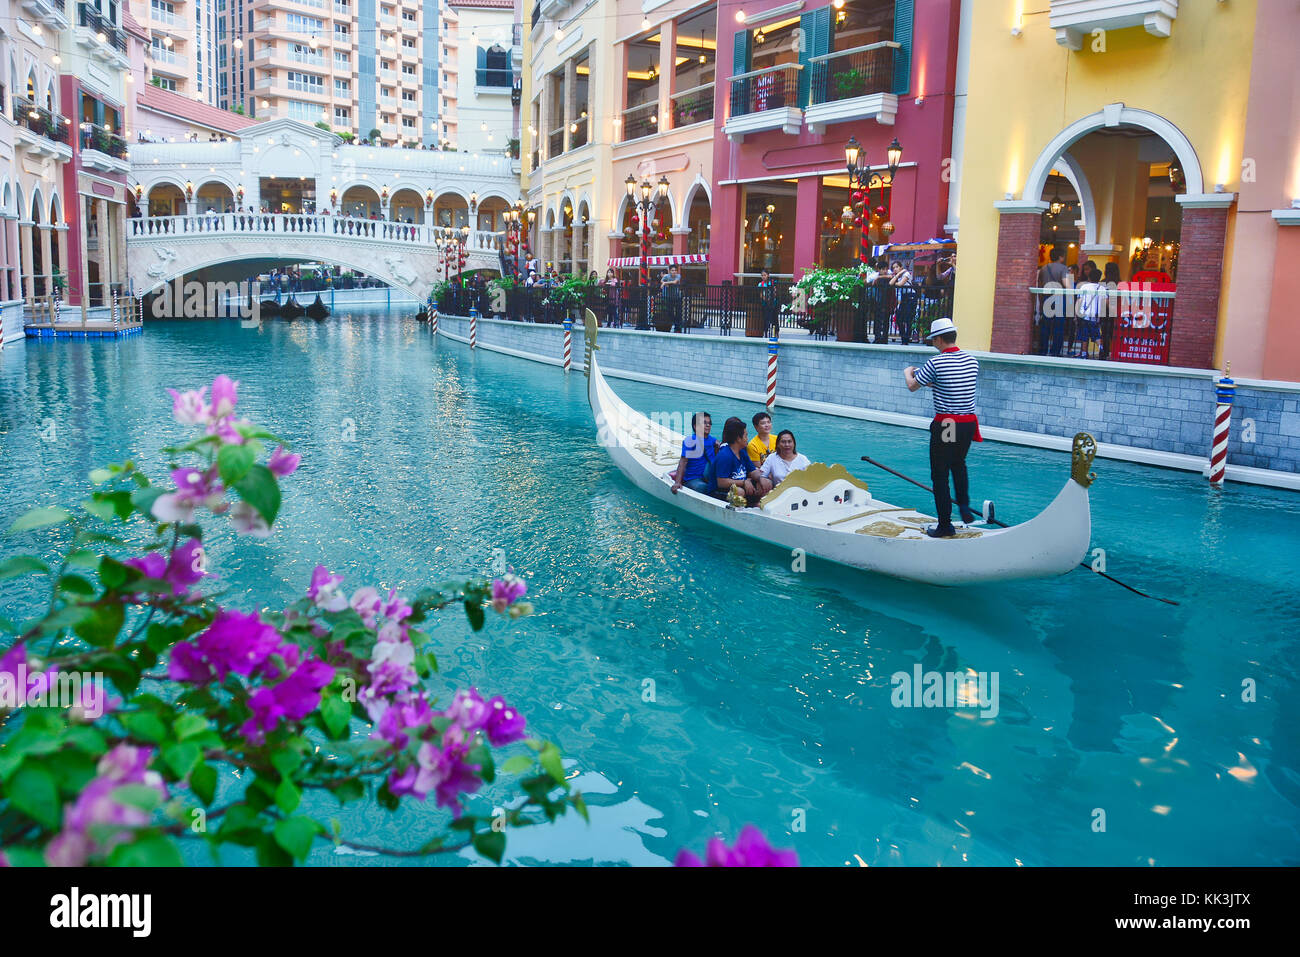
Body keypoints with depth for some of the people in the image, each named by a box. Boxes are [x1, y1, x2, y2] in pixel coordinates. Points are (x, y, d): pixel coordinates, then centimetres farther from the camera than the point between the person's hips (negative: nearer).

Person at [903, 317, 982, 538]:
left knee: (940, 474, 4)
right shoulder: (972, 361, 5)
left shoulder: (936, 363, -13)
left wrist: (907, 372, 24)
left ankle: (945, 526, 8)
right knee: (959, 465, 29)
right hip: (969, 423, 6)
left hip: (945, 425, -6)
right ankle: (965, 509, 23)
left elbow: (913, 386, 1)